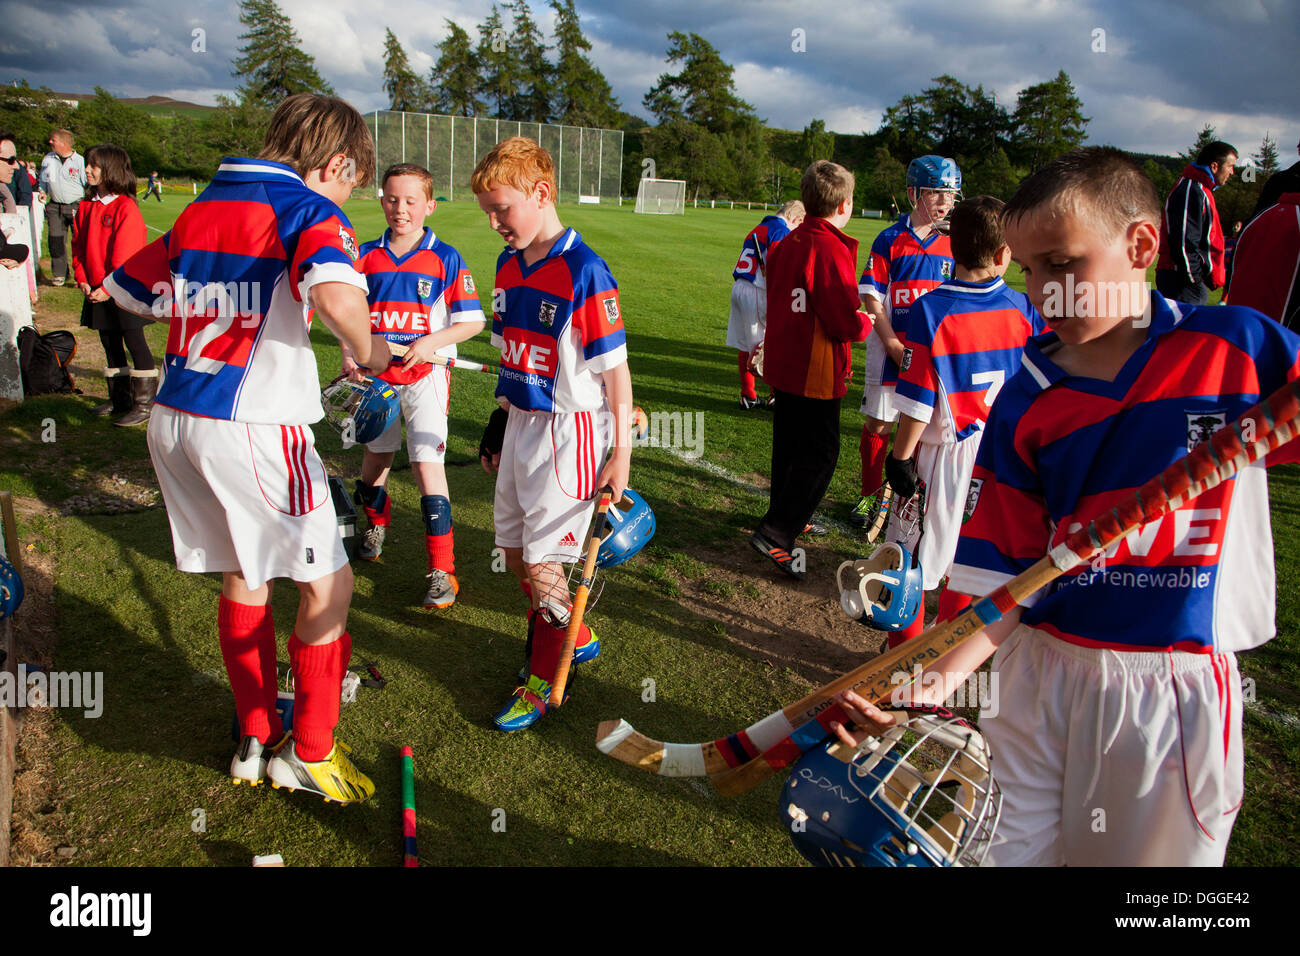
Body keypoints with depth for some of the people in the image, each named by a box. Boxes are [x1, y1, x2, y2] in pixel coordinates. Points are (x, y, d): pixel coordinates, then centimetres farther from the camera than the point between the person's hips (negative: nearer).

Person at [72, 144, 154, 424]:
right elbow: (78, 245, 13)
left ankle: (144, 404, 4)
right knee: (110, 344, 14)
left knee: (134, 343, -2)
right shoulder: (86, 206, 10)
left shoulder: (126, 208, -13)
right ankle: (119, 400, 25)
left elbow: (125, 254, -17)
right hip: (97, 290, 8)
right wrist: (82, 278, 0)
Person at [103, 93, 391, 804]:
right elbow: (337, 297, -30)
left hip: (172, 422, 8)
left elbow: (124, 291, 23)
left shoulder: (198, 211, 14)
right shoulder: (310, 211, -7)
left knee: (243, 577, 20)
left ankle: (254, 741, 31)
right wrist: (370, 352, -11)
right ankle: (307, 753, 18)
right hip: (255, 427, -8)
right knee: (327, 585, 7)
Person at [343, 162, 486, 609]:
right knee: (376, 455, 19)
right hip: (376, 373, 4)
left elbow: (472, 321, -6)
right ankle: (375, 523, 49)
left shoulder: (446, 259, -6)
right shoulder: (366, 255, 3)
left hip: (425, 374, -4)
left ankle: (442, 570, -5)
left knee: (427, 464, -11)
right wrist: (349, 354, -8)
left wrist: (431, 342, -19)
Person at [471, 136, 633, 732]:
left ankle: (545, 679, 21)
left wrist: (621, 454, -16)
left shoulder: (584, 270, -18)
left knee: (542, 563, -1)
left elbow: (615, 370, -16)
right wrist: (501, 418, 19)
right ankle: (575, 637, 38)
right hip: (521, 424, 8)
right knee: (514, 551, 16)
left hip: (569, 432, -8)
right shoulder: (508, 264, 7)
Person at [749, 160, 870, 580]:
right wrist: (867, 322, 1)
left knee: (789, 446, 21)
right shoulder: (832, 251, -20)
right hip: (817, 373, -8)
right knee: (819, 455, 1)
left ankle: (785, 515, 37)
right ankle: (775, 535, -3)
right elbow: (848, 323, -21)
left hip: (782, 364, 9)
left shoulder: (786, 244, 6)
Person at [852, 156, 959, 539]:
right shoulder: (890, 240, -2)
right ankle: (872, 494, 24)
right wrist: (895, 347, -13)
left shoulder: (953, 244, 5)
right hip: (889, 351, -2)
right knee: (877, 425, 6)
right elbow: (872, 300, -5)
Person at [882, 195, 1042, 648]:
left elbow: (918, 400, -16)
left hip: (943, 453, -4)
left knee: (915, 556, 10)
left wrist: (901, 456, -6)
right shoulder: (1026, 310, -4)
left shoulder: (930, 309, -16)